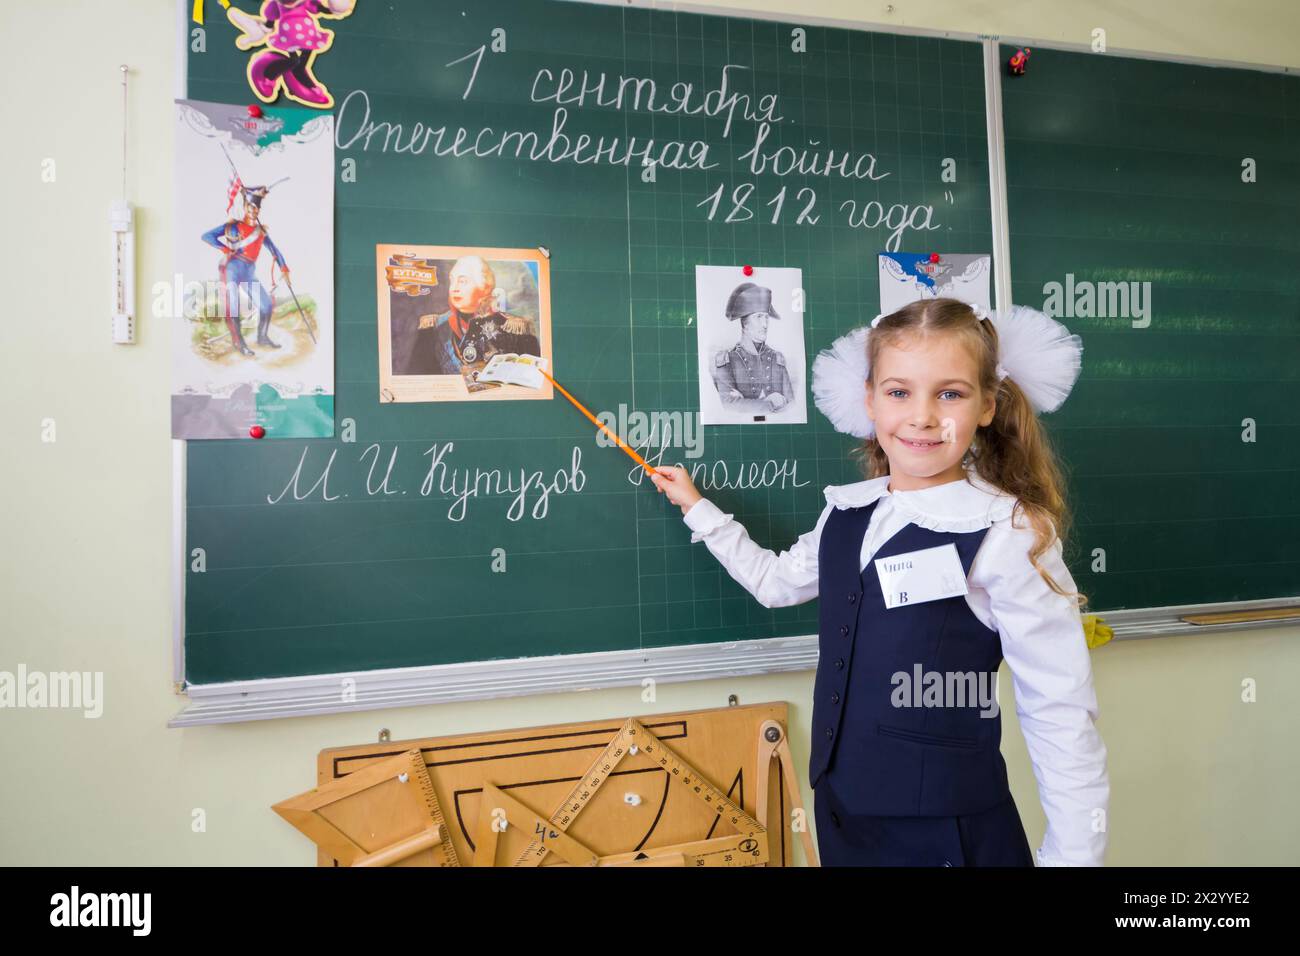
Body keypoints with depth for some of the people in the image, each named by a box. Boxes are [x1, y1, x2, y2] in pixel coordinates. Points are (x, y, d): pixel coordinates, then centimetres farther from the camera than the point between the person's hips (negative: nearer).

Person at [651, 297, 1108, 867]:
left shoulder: (1007, 536, -17)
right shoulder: (846, 512, 1)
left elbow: (1061, 715, -14)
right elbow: (776, 582, 18)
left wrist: (1075, 853, -12)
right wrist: (698, 508, 19)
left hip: (949, 830, -5)